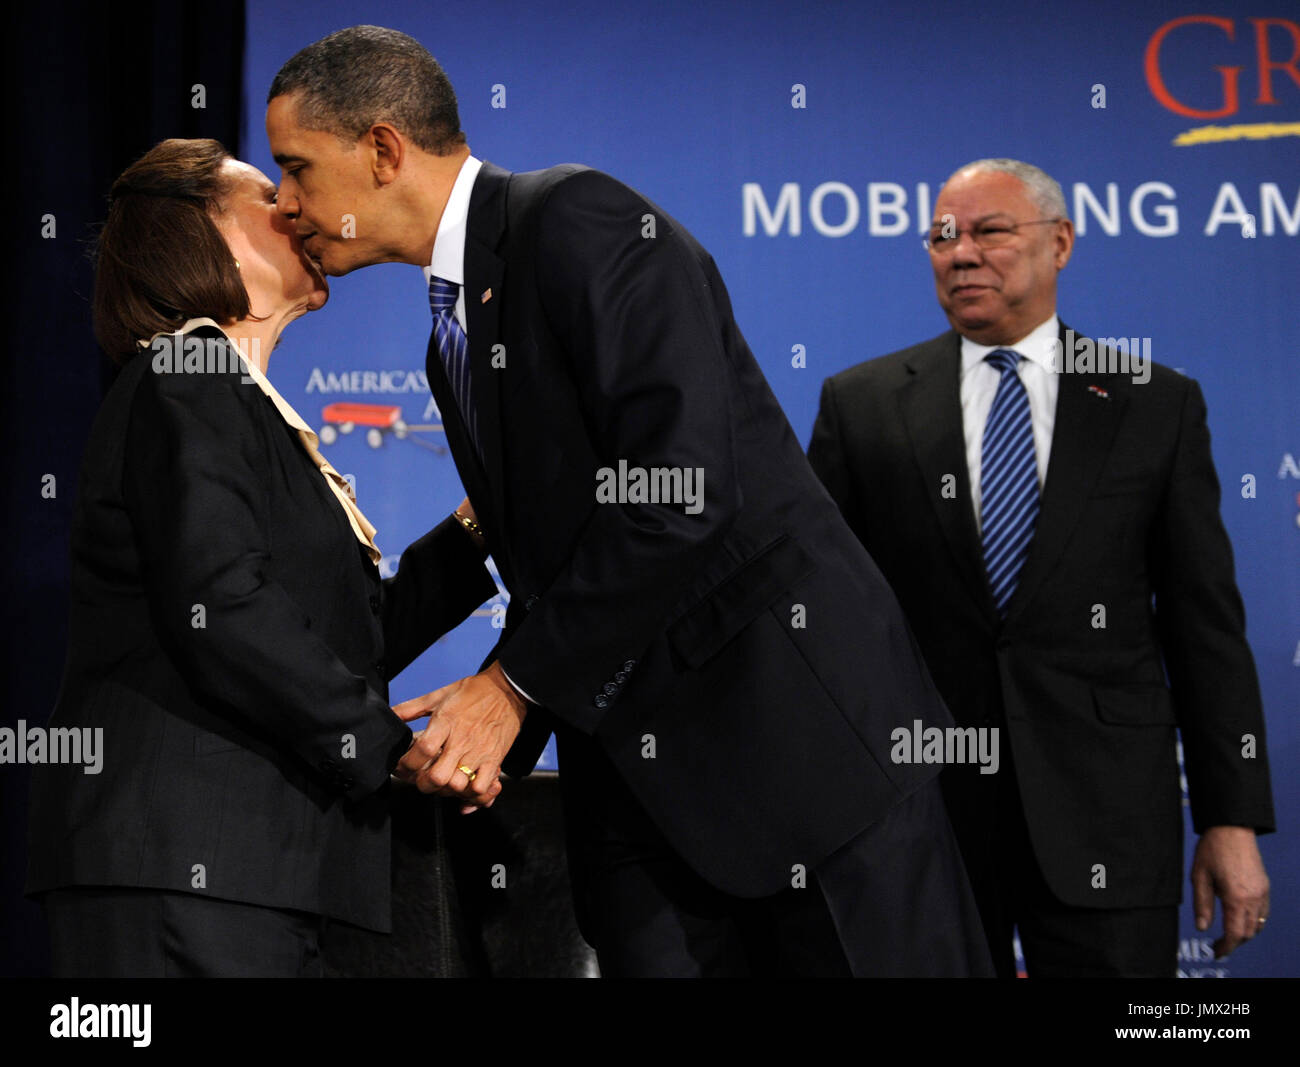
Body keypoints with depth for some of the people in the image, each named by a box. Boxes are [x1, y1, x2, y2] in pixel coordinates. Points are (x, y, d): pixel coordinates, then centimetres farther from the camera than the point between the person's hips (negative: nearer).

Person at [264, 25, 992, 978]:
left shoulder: (582, 221, -11)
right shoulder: (452, 339, 18)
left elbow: (685, 492, -22)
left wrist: (515, 684, -14)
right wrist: (489, 742, 4)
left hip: (799, 724, -8)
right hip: (632, 771, 8)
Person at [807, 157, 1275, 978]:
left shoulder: (1157, 404, 5)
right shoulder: (861, 404, 5)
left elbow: (1206, 622, 4)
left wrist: (1233, 818, 0)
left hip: (1103, 808, 0)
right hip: (915, 797, 1)